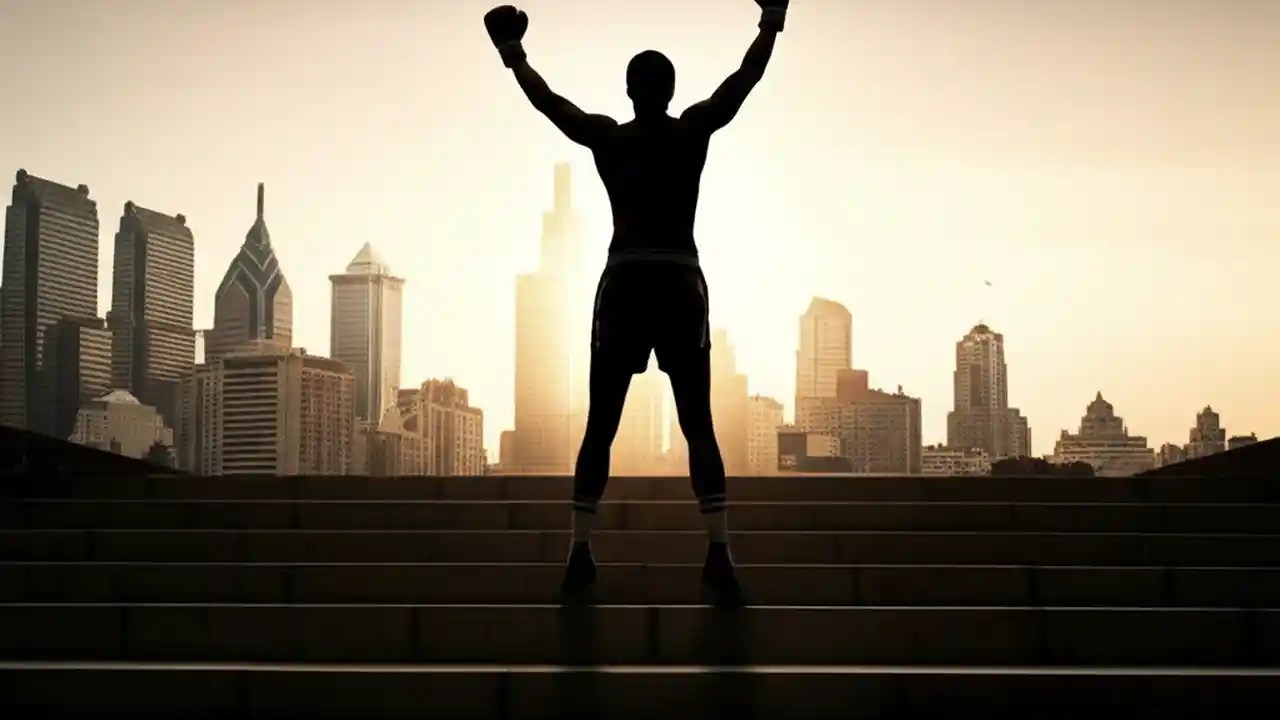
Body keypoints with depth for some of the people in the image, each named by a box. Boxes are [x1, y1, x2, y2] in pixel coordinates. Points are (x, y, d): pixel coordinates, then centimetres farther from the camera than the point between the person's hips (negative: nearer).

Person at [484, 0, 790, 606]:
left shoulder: (605, 137, 4)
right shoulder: (694, 130, 2)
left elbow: (547, 101, 17)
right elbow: (745, 79, 11)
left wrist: (513, 54, 32)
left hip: (623, 287, 1)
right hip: (681, 287, -1)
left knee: (599, 430, 6)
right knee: (699, 428, -1)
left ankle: (580, 556, 3)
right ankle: (718, 558, -12)